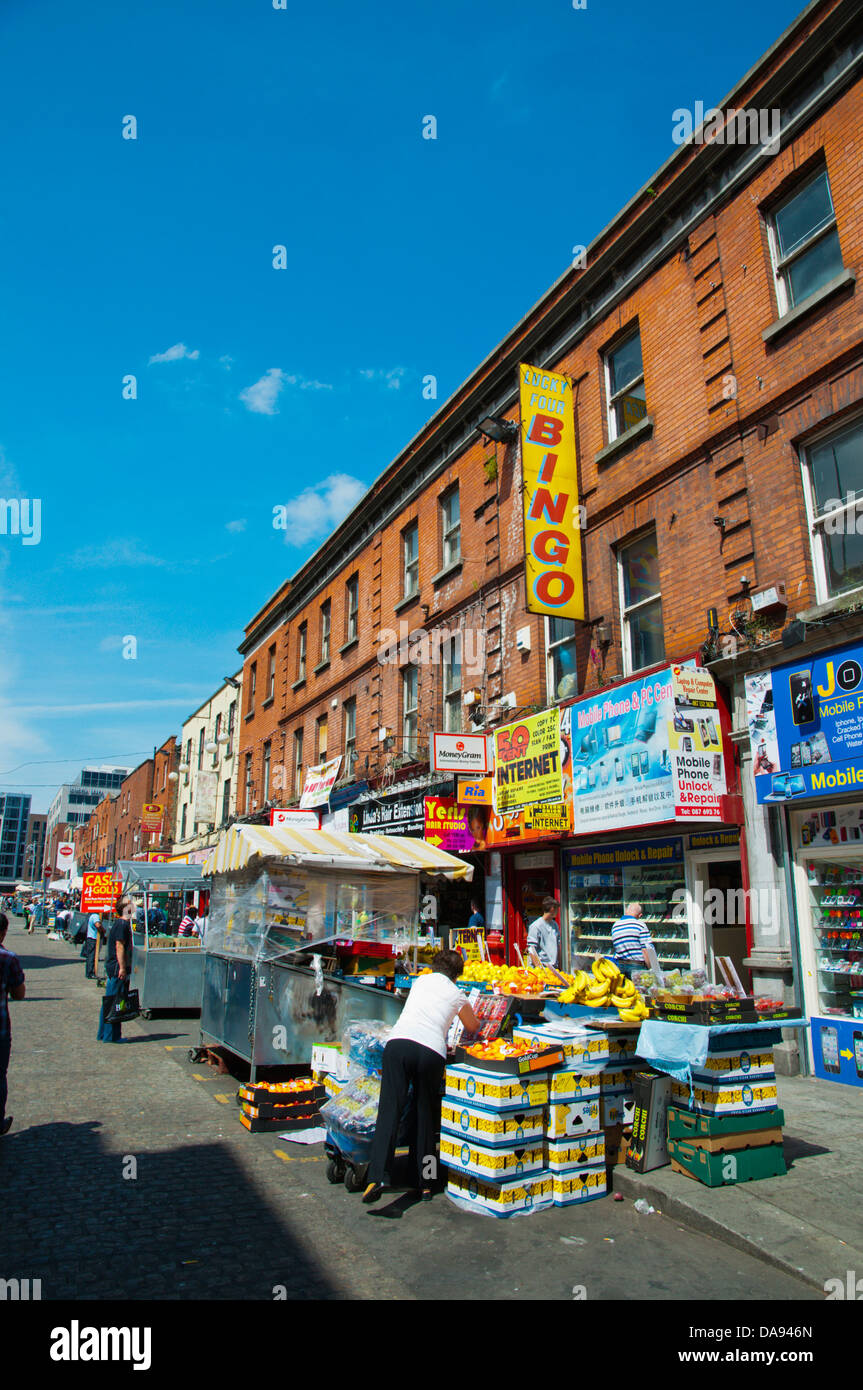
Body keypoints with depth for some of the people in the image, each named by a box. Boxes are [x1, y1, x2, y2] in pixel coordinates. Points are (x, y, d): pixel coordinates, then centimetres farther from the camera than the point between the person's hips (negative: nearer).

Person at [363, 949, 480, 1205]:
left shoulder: (421, 980, 25)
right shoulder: (456, 994, 18)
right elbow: (473, 1026, 34)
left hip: (398, 1042, 1)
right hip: (431, 1051, -1)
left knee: (389, 1110, -4)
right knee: (425, 1116, 11)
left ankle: (378, 1175, -18)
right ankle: (424, 1183, 14)